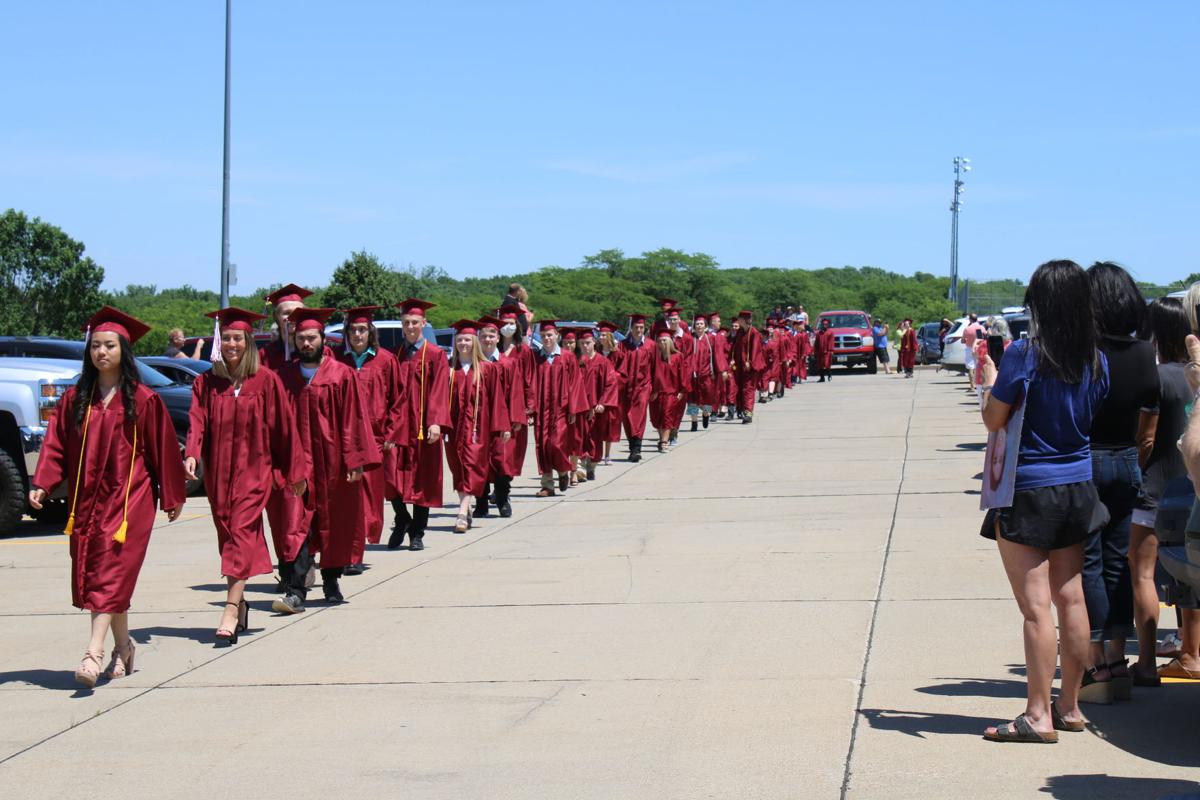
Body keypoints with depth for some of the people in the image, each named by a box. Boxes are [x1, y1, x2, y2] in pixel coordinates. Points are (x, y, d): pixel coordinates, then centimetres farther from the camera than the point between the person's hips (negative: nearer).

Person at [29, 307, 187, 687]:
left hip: (129, 498, -5)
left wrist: (172, 497, 5)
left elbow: (163, 450, 2)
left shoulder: (144, 400, -3)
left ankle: (94, 653, -21)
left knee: (111, 574, -13)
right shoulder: (75, 399, 8)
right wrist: (41, 484, -9)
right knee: (91, 574, 8)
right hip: (86, 499, 5)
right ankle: (123, 648, 22)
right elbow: (56, 444, 5)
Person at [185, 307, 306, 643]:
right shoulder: (206, 382, 6)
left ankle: (231, 611, -21)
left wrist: (295, 470, 3)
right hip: (218, 472, 4)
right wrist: (191, 454, -23)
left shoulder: (265, 380, -2)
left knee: (241, 532, -14)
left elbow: (284, 426, 1)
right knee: (227, 536, 10)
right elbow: (197, 421, -4)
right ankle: (239, 603, 25)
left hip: (254, 470, -4)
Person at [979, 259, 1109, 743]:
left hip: (1028, 493, -6)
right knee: (1070, 598, 11)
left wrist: (990, 382, 10)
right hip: (1077, 488, 6)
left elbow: (993, 420, -9)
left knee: (1036, 605, -5)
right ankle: (1069, 707, 20)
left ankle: (1039, 716, -3)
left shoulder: (1025, 356, -15)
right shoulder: (1096, 361, 3)